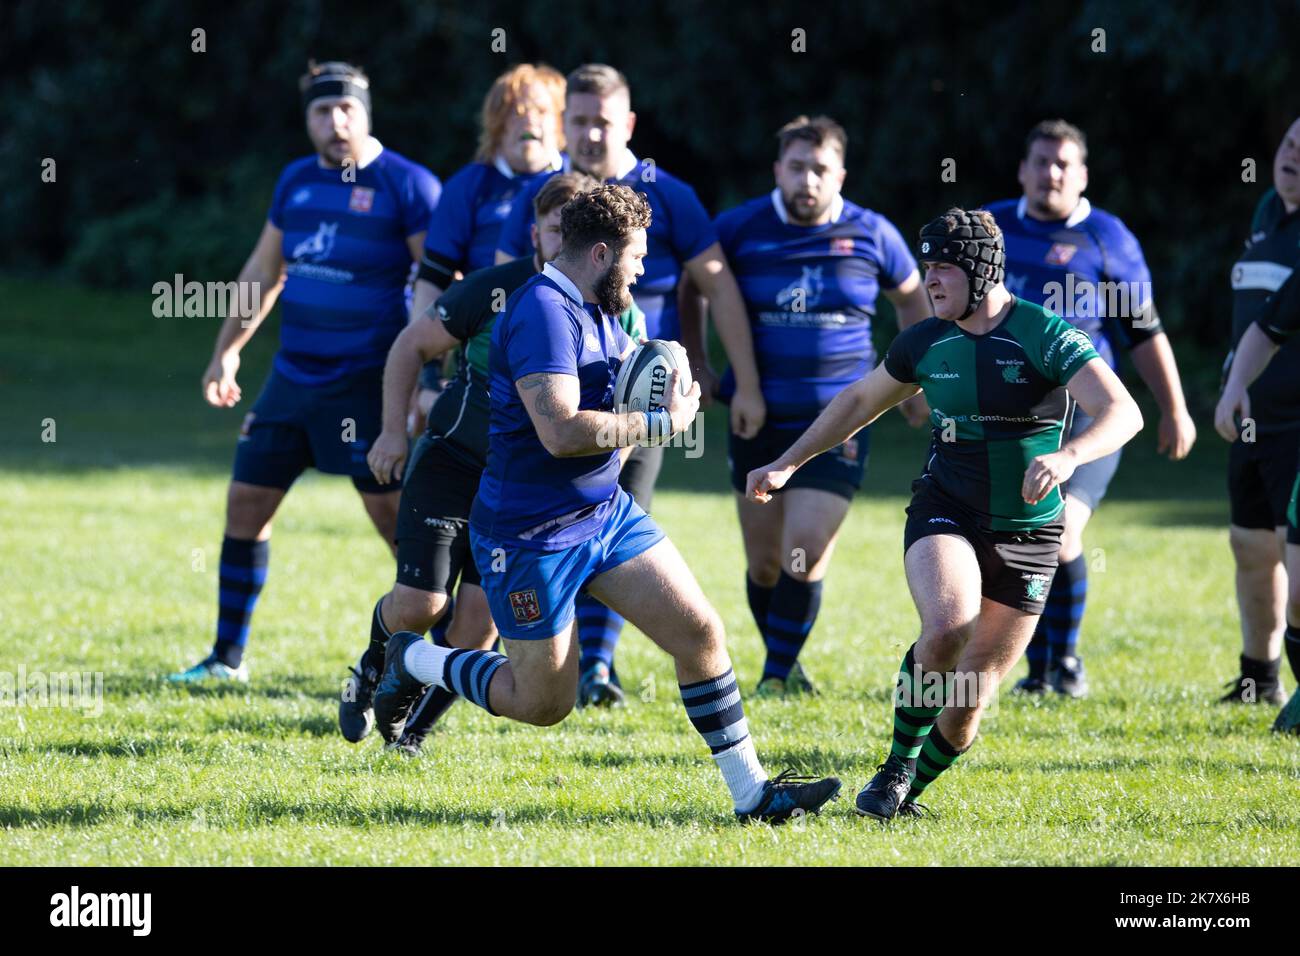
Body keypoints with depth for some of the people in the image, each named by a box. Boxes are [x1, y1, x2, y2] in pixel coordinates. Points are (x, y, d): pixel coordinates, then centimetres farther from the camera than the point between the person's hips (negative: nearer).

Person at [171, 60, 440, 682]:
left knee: (393, 513, -9)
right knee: (246, 501, 7)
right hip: (292, 376, 7)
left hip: (367, 383, -7)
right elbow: (263, 271, 23)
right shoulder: (296, 181, 10)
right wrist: (226, 351, 24)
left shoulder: (407, 185, -9)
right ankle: (228, 657, 17)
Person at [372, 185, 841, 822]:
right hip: (532, 535, -9)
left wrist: (653, 379, 4)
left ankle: (751, 792, 3)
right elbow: (561, 431, -33)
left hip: (606, 512, 9)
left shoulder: (596, 308, 8)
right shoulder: (543, 312, -23)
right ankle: (411, 661, 26)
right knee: (543, 703, 2)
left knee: (699, 631, -2)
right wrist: (663, 423, -22)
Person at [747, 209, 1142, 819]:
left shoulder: (1045, 335, -13)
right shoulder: (925, 343, 1)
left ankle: (906, 791, 23)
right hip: (945, 511, 2)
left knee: (967, 703, -2)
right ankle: (896, 769, -13)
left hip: (1027, 533, -1)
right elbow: (861, 400, 20)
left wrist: (1067, 456, -43)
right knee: (948, 624, -30)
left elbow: (1123, 413, -24)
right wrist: (788, 463, 20)